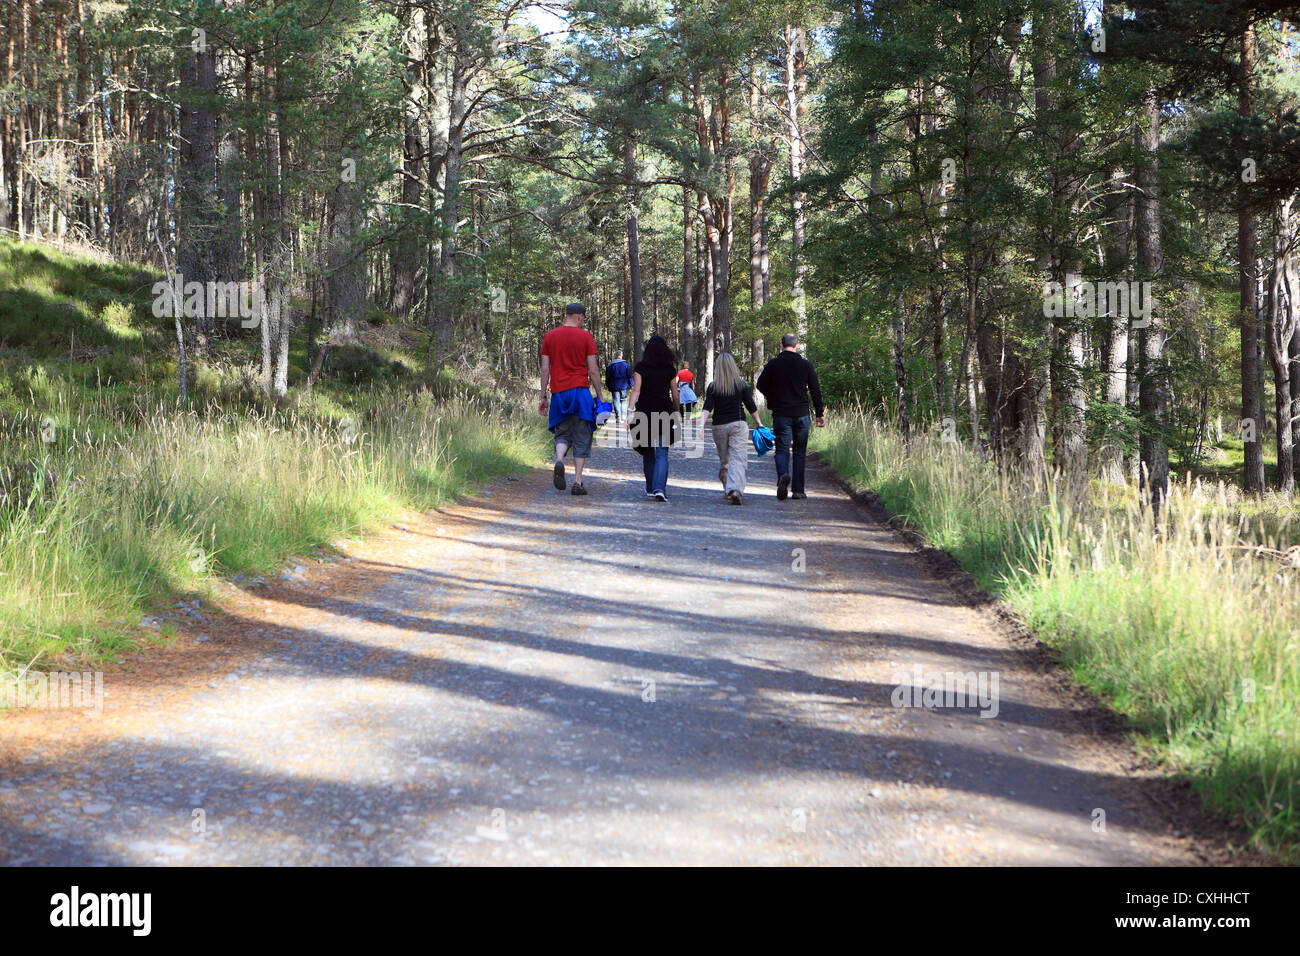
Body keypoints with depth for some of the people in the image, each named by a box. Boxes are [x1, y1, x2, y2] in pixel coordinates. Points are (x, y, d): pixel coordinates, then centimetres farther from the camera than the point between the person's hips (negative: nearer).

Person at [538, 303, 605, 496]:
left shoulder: (550, 336, 8)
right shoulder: (585, 336, -1)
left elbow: (545, 369, 7)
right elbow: (593, 370, -3)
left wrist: (543, 397, 11)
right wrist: (600, 396, 4)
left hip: (558, 392, 2)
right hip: (580, 391, -2)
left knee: (562, 434, 13)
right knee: (581, 439, 4)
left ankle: (559, 460, -18)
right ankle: (578, 482, 0)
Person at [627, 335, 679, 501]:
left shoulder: (640, 367, 0)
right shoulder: (670, 369, 4)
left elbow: (636, 390, -10)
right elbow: (675, 395, 8)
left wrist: (631, 411, -14)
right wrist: (676, 414, 20)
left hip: (644, 411, 0)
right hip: (664, 412, 0)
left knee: (648, 452, 16)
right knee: (662, 453, -3)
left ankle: (650, 488, 25)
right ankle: (659, 488, -20)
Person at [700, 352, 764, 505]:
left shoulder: (712, 387, 0)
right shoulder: (741, 384, 1)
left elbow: (708, 407, -10)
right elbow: (751, 406, 4)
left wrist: (702, 424, -14)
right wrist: (759, 424, 13)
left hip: (719, 427, 2)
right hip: (738, 425, -1)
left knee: (724, 460, 16)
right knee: (738, 459, -9)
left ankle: (728, 489, 23)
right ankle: (735, 489, -26)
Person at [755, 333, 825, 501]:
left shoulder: (772, 364, -2)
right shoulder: (806, 365, 0)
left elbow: (760, 385, -1)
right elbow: (816, 390, 2)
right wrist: (820, 414, 9)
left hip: (780, 414, -1)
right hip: (801, 414, 1)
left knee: (782, 449, 0)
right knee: (800, 452, 9)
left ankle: (783, 475, -30)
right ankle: (798, 490, 9)